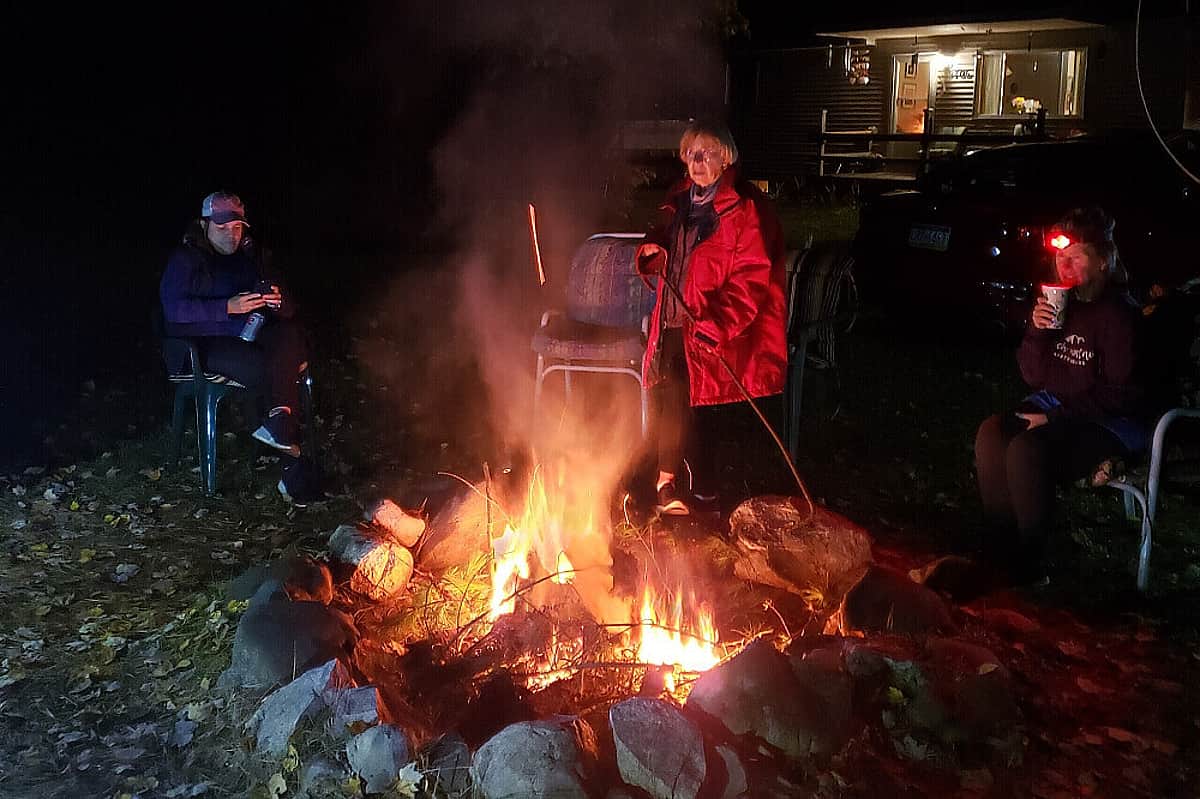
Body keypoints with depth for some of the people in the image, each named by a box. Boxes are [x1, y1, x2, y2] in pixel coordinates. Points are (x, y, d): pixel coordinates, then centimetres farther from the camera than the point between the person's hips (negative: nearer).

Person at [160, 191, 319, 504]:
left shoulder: (251, 257, 19)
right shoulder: (185, 259, 3)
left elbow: (289, 310, 13)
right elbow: (174, 308, -14)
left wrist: (277, 301, -13)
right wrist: (228, 307, -24)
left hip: (251, 337, 5)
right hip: (204, 346, -4)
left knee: (291, 335, -30)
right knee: (260, 367, -33)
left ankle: (278, 419, -45)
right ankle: (293, 460, -33)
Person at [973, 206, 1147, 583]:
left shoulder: (1119, 313, -14)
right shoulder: (1061, 304, 4)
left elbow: (1121, 394, -15)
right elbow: (1034, 376, 8)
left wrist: (1055, 417, -17)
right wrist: (1037, 331, -10)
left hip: (1109, 424, -6)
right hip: (1057, 407, 7)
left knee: (1026, 449, -30)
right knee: (991, 432, -20)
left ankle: (1026, 565, -17)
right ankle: (1000, 548, -14)